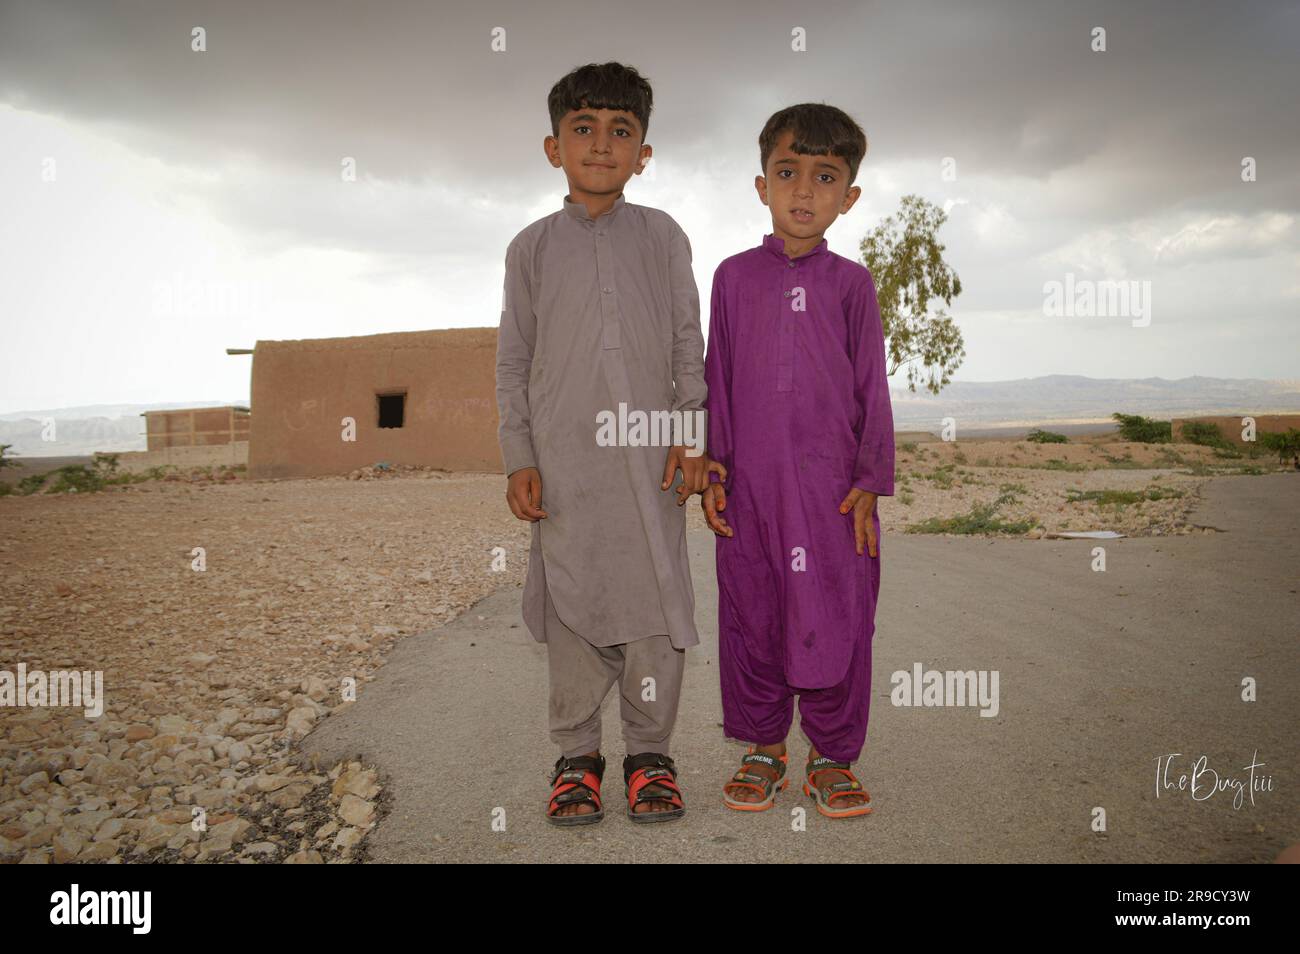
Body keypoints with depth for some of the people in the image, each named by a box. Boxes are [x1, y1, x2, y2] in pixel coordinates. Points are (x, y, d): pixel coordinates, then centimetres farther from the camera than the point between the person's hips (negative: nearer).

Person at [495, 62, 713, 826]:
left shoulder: (663, 236, 9)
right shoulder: (533, 248, 8)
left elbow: (690, 346, 8)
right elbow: (514, 361, 7)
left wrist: (693, 434, 0)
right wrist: (520, 459, 0)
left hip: (652, 455, 0)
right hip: (565, 460, 0)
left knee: (655, 598, 2)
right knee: (572, 603, 3)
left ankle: (650, 751, 17)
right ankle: (578, 754, 17)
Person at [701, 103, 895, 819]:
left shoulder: (851, 283, 4)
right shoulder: (734, 277, 6)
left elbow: (872, 387, 5)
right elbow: (716, 379, 7)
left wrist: (870, 482, -1)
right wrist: (712, 468, 2)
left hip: (833, 484, 0)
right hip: (750, 482, 1)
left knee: (837, 619, 3)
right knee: (751, 618, 7)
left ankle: (832, 758, 20)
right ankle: (764, 748, 24)